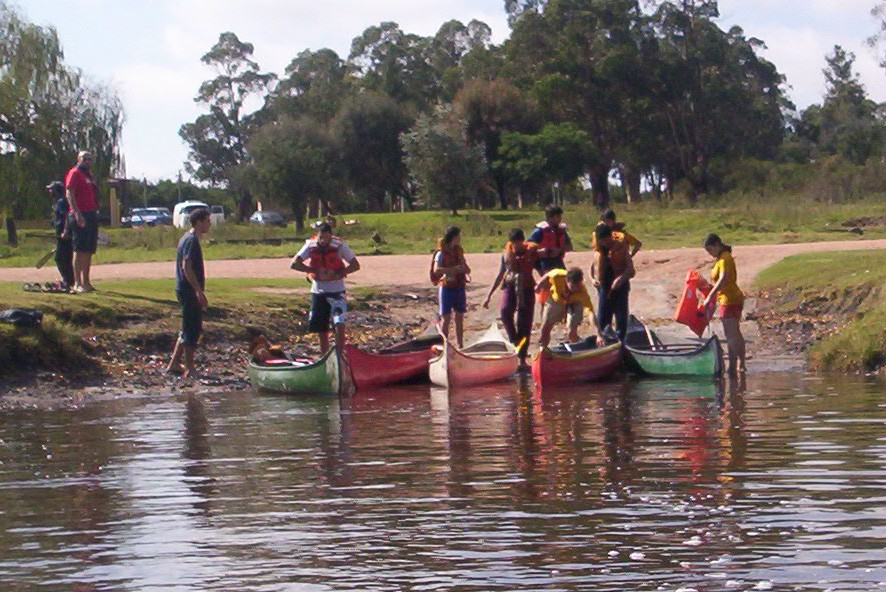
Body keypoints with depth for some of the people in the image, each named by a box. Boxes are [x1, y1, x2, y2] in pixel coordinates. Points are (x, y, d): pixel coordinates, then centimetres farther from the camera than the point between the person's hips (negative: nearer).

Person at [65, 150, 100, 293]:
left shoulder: (89, 175, 21)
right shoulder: (74, 173, -6)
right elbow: (69, 194, -16)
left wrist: (96, 214, 21)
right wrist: (77, 214, -26)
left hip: (92, 215, 9)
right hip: (81, 216, -9)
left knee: (89, 251, 12)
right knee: (79, 250, -11)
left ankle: (86, 282, 18)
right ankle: (77, 283, -13)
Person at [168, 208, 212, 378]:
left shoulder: (187, 238, 16)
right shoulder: (192, 241, -16)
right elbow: (187, 267, -23)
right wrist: (199, 291, -24)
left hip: (185, 290, 10)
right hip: (190, 291, -10)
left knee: (189, 329, 16)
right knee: (192, 330, -6)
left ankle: (174, 364, 20)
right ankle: (189, 369, -2)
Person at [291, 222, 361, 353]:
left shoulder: (340, 245, -9)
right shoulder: (311, 245, -5)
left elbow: (355, 266, -6)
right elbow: (294, 264, -10)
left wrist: (338, 273, -18)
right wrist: (315, 271, -16)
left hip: (336, 291, -3)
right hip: (318, 292, 3)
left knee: (339, 325, -18)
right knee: (321, 330, 8)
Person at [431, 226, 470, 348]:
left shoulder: (459, 251, 10)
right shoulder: (441, 253, -10)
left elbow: (467, 270, 16)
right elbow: (436, 270, -25)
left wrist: (464, 267, -8)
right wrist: (454, 269, -32)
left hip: (460, 287, 6)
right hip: (447, 287, -6)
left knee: (460, 318, 9)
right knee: (446, 318, -3)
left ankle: (460, 345, 16)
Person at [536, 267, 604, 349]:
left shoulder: (582, 292, -42)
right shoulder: (557, 276, -40)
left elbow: (591, 312, -49)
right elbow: (547, 276, -15)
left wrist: (599, 335, -57)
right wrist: (539, 286, 4)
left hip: (574, 303, -2)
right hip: (556, 299, 2)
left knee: (572, 332, -16)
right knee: (545, 329, 2)